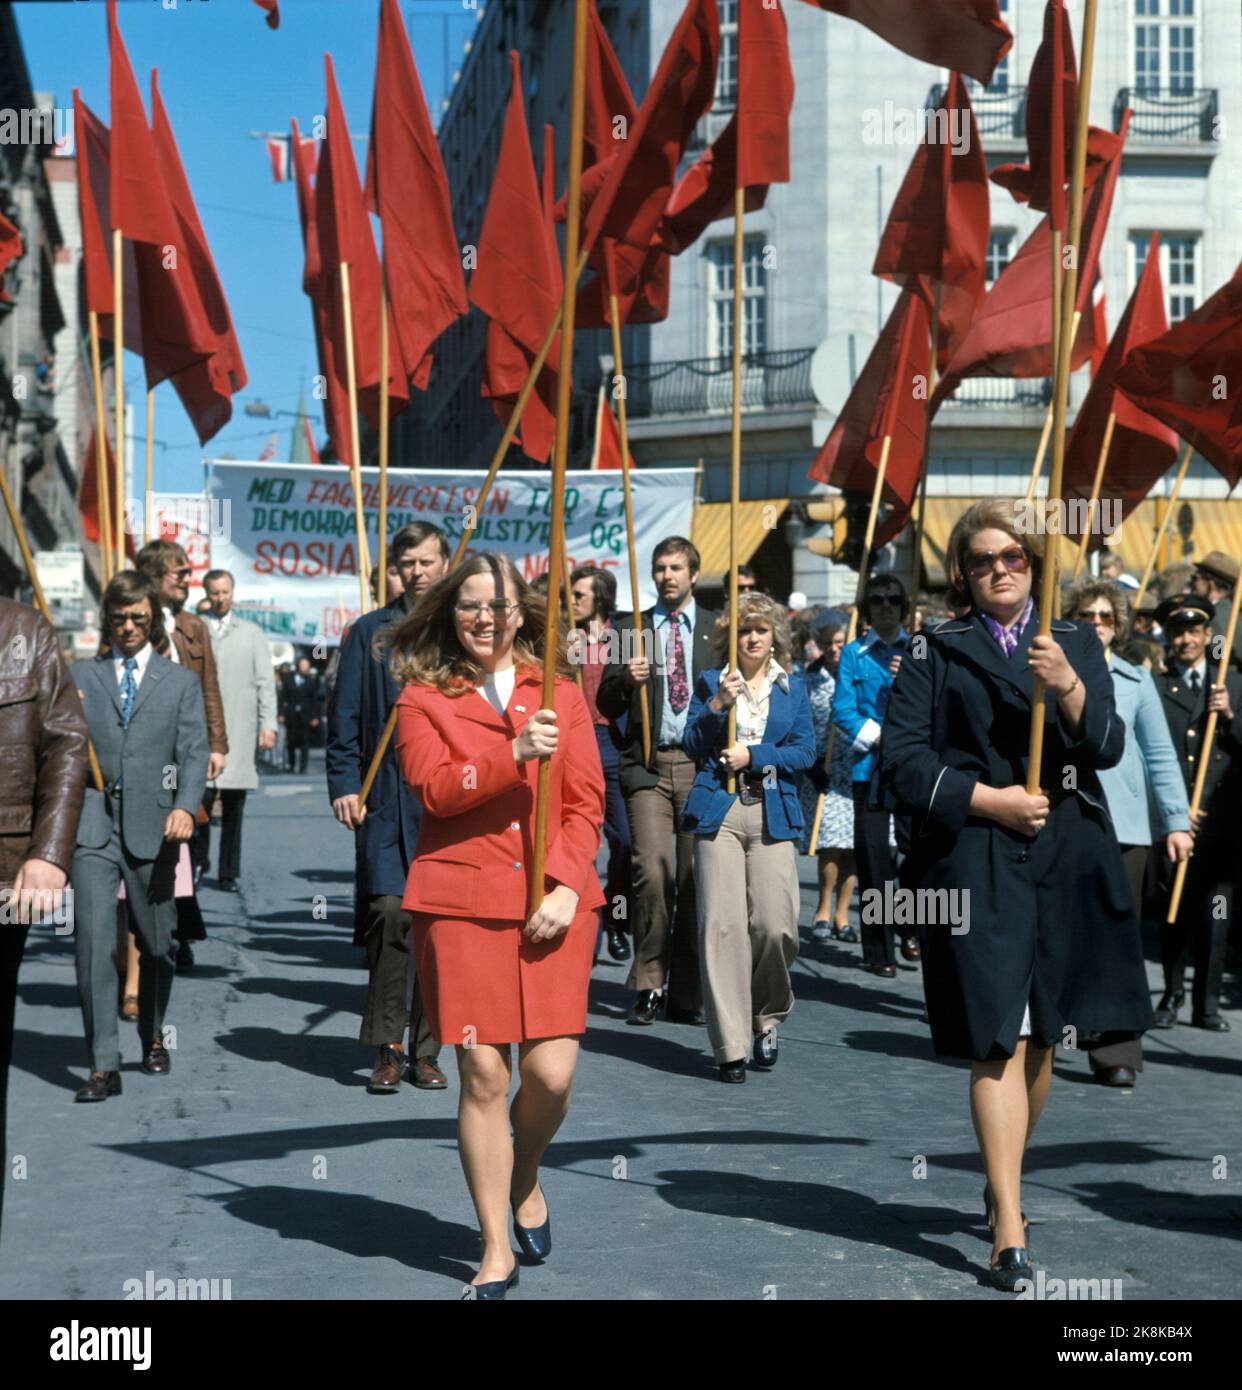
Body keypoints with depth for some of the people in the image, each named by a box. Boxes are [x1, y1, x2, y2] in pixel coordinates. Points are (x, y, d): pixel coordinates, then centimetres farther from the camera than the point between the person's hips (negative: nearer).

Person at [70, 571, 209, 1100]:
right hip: (93, 823, -1)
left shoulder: (181, 681, 11)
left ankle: (153, 1038, 34)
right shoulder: (81, 676, 13)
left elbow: (195, 752, 2)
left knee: (157, 944, 9)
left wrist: (185, 807, -15)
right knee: (93, 940, -12)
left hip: (152, 825, 1)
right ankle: (103, 1066, -11)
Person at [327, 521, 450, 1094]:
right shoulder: (369, 633, 10)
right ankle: (386, 1051, -3)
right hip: (387, 796, -1)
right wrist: (344, 784, -3)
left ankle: (426, 1051, 13)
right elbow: (344, 717, 8)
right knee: (391, 912, -13)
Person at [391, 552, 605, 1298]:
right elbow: (433, 789, -8)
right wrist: (515, 755, -20)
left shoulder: (561, 695, 12)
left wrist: (566, 884, -7)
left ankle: (526, 1177, 28)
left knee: (552, 1073, -7)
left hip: (553, 904, 2)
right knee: (484, 1074, -3)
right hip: (462, 903, -1)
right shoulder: (424, 698, 7)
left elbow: (587, 802, 7)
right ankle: (497, 1251, 11)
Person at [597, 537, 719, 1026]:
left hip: (702, 765, 1)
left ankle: (687, 992, 10)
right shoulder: (631, 628, 11)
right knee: (653, 871, -13)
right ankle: (648, 986, -3)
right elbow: (607, 705, 7)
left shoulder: (718, 630, 11)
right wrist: (625, 680, -12)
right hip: (647, 765, -1)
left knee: (696, 877, 1)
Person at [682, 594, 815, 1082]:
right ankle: (730, 1045, -3)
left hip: (772, 815, 1)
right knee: (722, 924, -9)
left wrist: (753, 756, -7)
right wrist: (718, 704, -11)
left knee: (777, 925, -9)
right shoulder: (711, 683, 12)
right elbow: (693, 745, 3)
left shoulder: (793, 687, 14)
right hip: (718, 812, -1)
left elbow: (804, 751, 6)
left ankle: (766, 1018, 18)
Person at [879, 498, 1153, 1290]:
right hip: (976, 861, -3)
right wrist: (987, 799, -12)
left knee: (1042, 1037, 9)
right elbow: (903, 763, 0)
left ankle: (1005, 1180, 29)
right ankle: (1010, 1230, -10)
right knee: (999, 1041, -9)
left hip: (1068, 859, 3)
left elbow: (1108, 748, 1)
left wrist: (1069, 688, -17)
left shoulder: (1077, 645, 13)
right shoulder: (937, 653, 7)